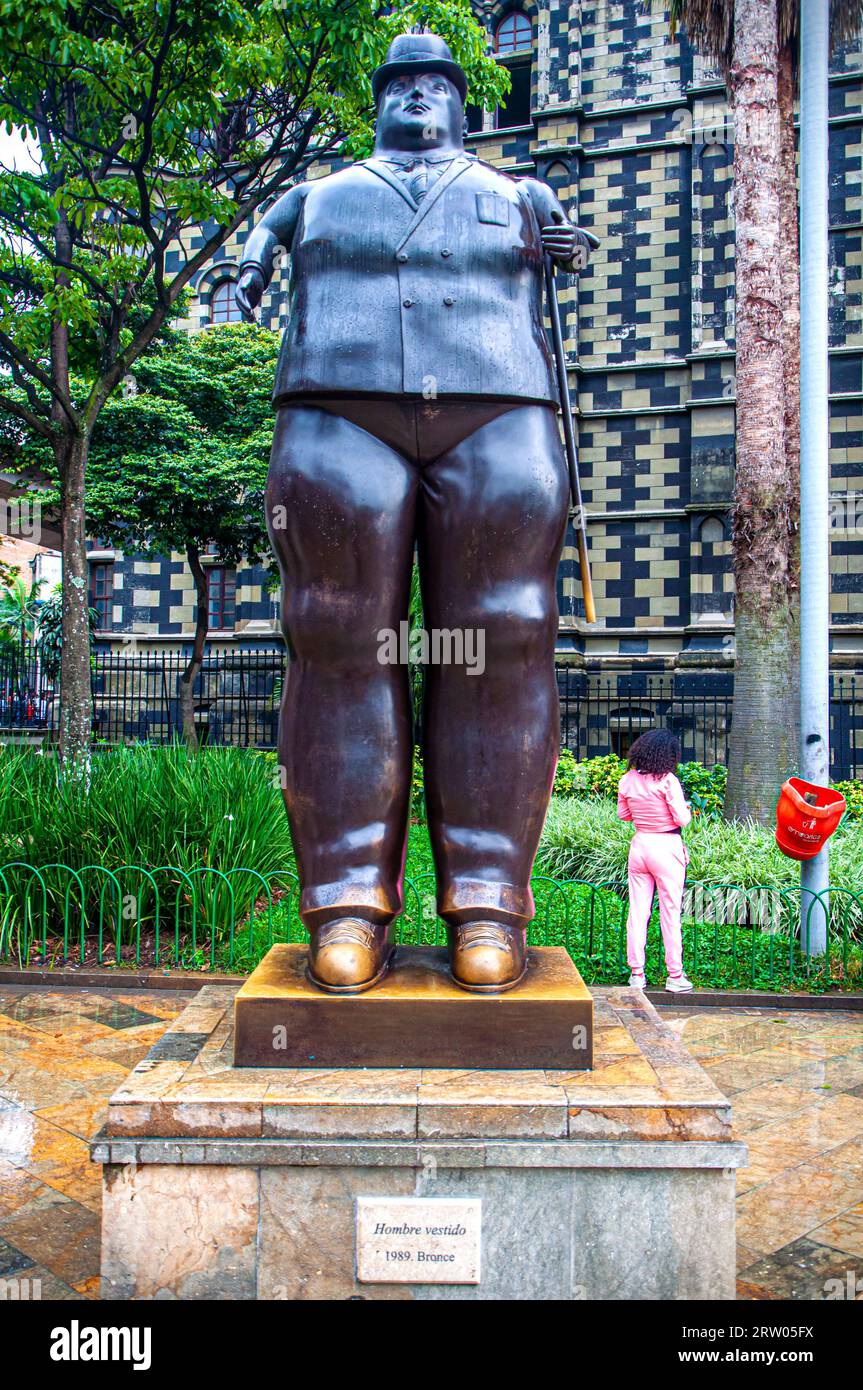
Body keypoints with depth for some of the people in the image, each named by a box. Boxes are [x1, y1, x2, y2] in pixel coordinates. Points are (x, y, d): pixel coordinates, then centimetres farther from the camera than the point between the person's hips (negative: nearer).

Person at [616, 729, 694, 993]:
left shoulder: (628, 780, 2)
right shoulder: (667, 780, -14)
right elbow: (682, 819, -12)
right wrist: (686, 809, 8)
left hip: (639, 844, 5)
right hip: (666, 847, -5)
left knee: (637, 911, 8)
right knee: (670, 912, 4)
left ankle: (637, 974, 12)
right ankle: (675, 976, 11)